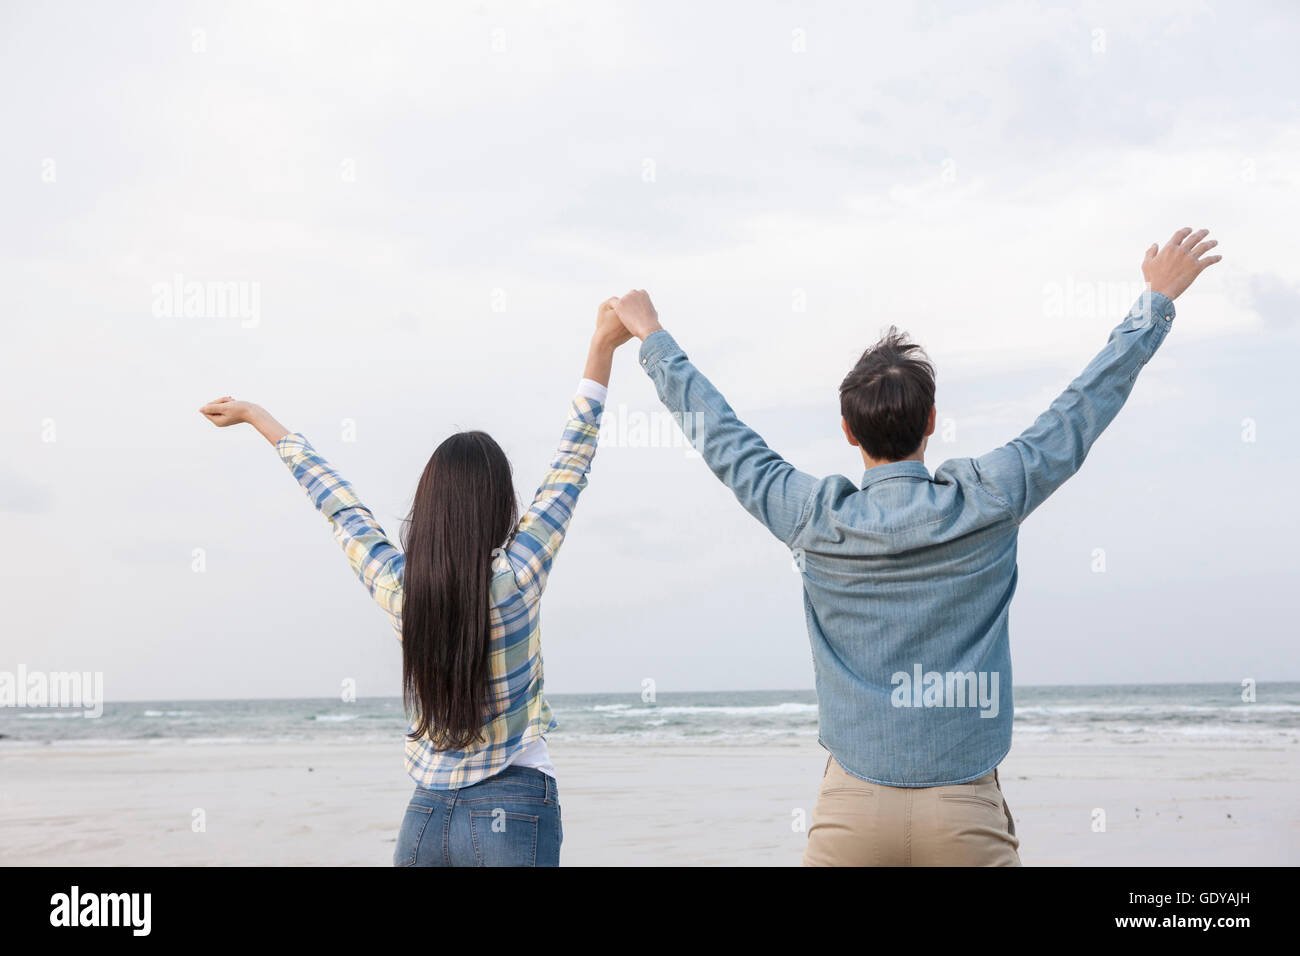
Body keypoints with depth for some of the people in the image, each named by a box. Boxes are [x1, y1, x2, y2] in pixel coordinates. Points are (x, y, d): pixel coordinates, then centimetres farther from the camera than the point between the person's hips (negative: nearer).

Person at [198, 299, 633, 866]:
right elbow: (570, 468, -6)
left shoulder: (394, 586, -3)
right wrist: (603, 348, 0)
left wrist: (257, 417, 25)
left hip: (425, 815, 4)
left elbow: (337, 505, 10)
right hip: (513, 811, -4)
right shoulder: (514, 578, -12)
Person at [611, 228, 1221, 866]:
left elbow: (719, 436, 11)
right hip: (966, 812, -1)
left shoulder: (814, 521, -3)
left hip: (851, 812, 1)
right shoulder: (986, 504, -5)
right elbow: (1085, 405, 5)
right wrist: (1158, 298, 17)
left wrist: (652, 337, 25)